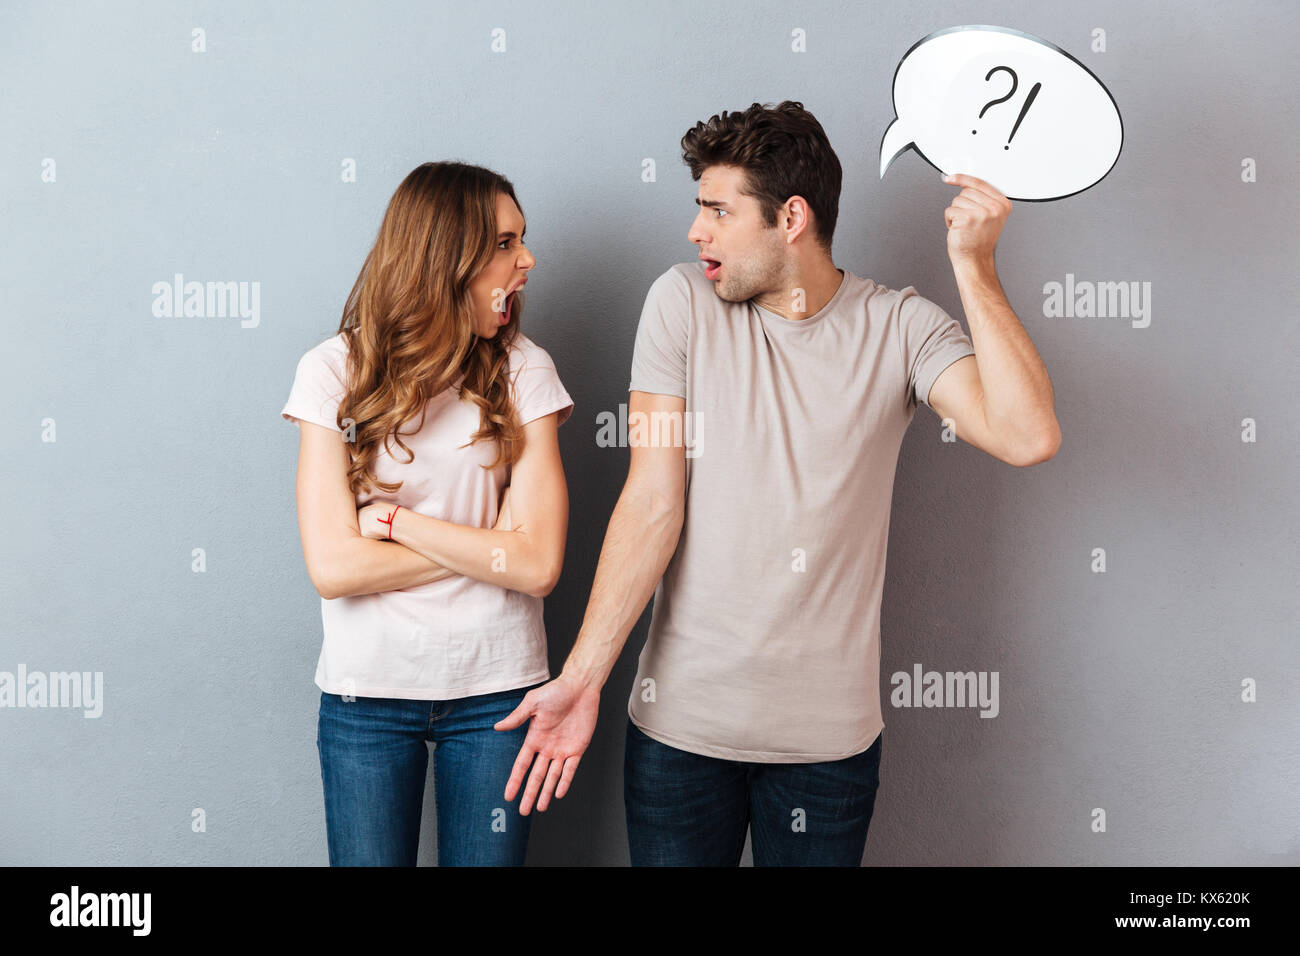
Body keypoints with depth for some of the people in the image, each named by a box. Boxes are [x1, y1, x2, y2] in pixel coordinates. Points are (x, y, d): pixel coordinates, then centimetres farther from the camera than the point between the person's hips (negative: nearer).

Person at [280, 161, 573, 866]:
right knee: (368, 860, 11)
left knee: (486, 859, 12)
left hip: (496, 686, 1)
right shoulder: (335, 370, -5)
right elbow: (333, 567, -13)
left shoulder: (522, 369, -3)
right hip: (368, 687, -1)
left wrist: (391, 518, -13)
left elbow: (539, 564, -12)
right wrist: (490, 545, -12)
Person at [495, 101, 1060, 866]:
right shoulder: (683, 302, -3)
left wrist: (973, 266, -17)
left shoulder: (901, 327, -3)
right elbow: (654, 501, -8)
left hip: (831, 730, 0)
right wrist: (582, 677, -14)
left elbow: (1029, 438, -17)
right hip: (680, 720, 1)